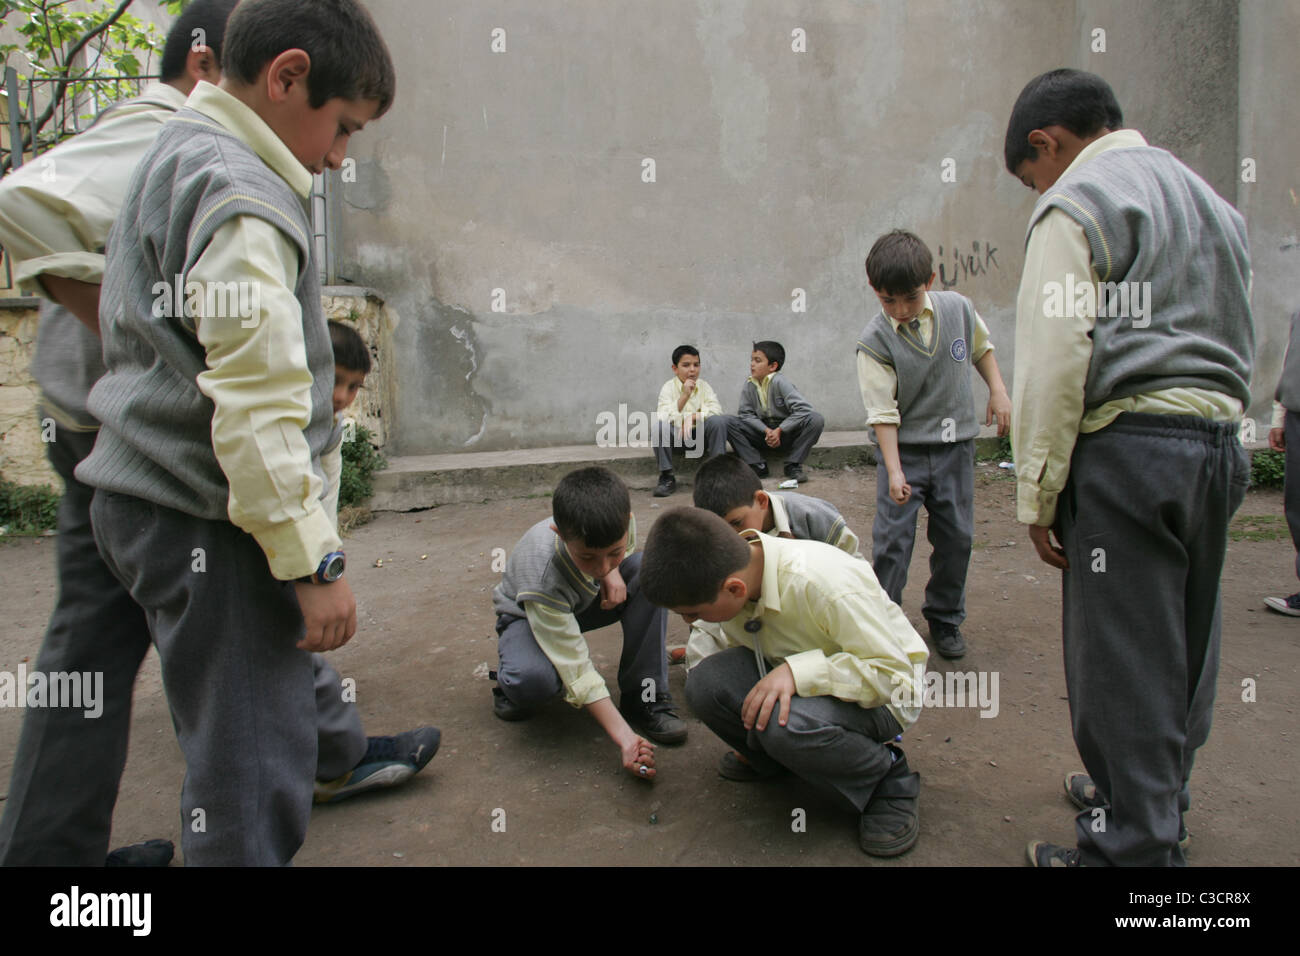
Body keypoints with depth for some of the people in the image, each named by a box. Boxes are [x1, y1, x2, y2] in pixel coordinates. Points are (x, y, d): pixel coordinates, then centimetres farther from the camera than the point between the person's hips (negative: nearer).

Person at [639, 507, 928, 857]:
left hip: (888, 695, -6)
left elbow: (893, 672, -29)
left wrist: (798, 671, -41)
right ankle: (768, 755, 12)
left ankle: (888, 779, -6)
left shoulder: (825, 585, -36)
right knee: (704, 682, -20)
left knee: (786, 723, -37)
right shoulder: (727, 573, -14)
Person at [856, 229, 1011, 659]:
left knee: (956, 536, 9)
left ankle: (945, 618, 26)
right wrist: (894, 470, -22)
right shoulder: (875, 341, -15)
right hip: (903, 449, -3)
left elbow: (982, 348, 18)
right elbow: (883, 412, -16)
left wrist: (998, 391, 7)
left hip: (954, 446, 4)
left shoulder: (958, 309, -4)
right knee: (892, 539, -6)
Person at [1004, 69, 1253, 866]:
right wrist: (1215, 430, 22)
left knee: (1120, 658, -2)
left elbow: (1054, 359, -14)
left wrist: (1038, 495, -11)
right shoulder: (1208, 196, 22)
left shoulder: (1075, 205, -4)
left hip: (1128, 448, -9)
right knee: (1183, 643, 18)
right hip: (1219, 445, 9)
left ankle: (1131, 846, 7)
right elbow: (1239, 345, 22)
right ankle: (1161, 800, 35)